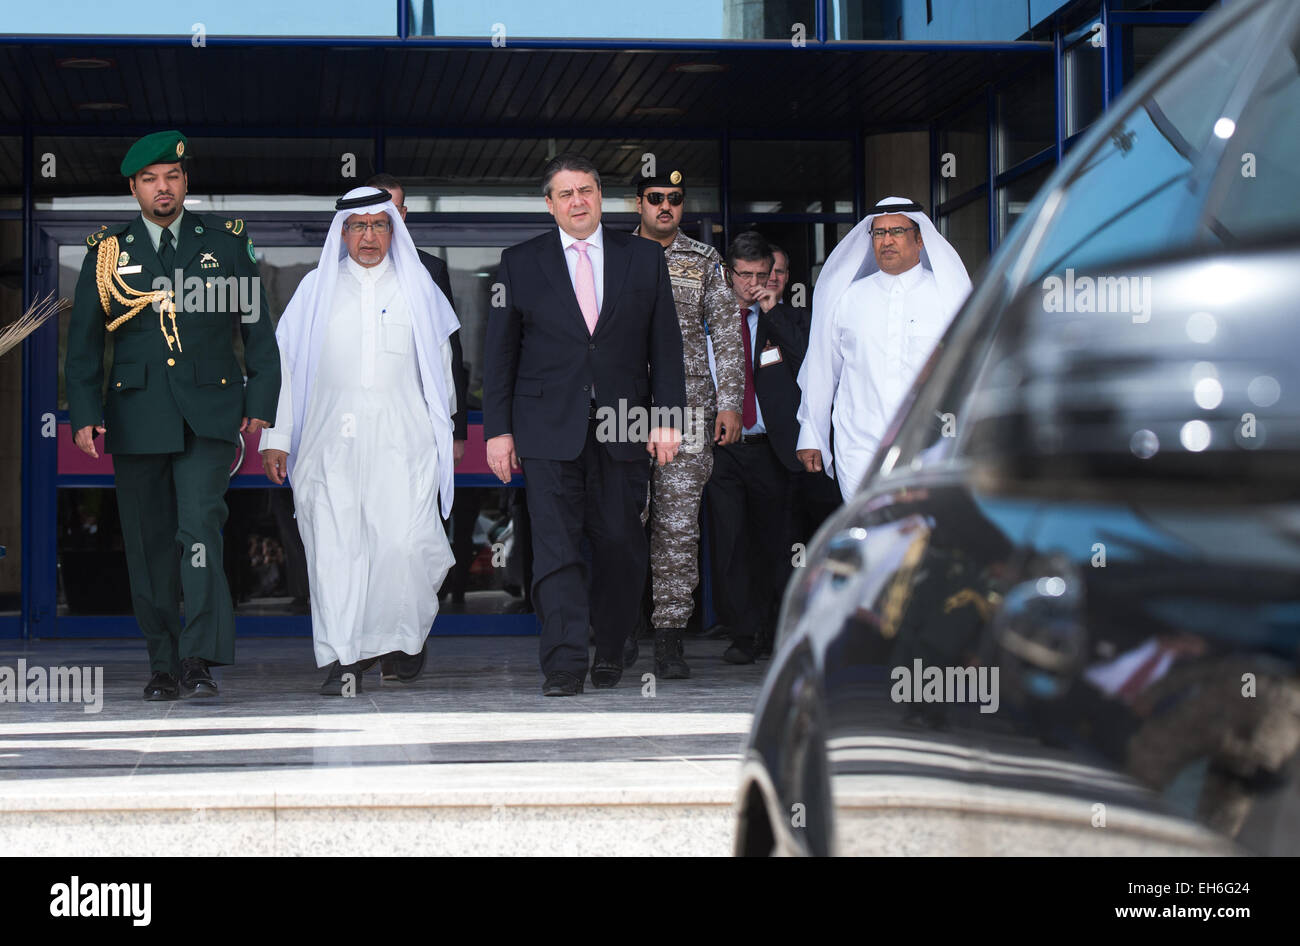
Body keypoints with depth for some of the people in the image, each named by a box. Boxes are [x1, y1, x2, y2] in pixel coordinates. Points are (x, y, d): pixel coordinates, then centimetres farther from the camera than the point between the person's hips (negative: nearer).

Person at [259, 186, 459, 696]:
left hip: (402, 442, -1)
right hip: (330, 441, 1)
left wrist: (444, 431, 21)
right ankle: (345, 658, -1)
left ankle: (408, 633, 16)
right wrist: (276, 437, 4)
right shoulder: (316, 289, 10)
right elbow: (285, 363, 9)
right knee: (333, 547, -5)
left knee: (403, 543, -11)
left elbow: (441, 363, 20)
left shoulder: (417, 289, 11)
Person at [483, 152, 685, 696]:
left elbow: (665, 344, 9)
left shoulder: (644, 258, 9)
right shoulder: (520, 264, 7)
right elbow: (499, 351, 7)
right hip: (549, 428, -1)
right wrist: (498, 428, 0)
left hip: (622, 428, 1)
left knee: (622, 544, 4)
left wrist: (667, 417, 0)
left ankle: (610, 650, 22)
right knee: (556, 544, -9)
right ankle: (565, 664, -11)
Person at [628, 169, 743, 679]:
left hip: (688, 407, 0)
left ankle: (669, 639, 3)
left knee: (678, 526, -2)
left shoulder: (704, 260, 9)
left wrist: (729, 403, 0)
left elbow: (726, 335, 8)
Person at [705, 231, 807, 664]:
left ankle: (773, 633, 20)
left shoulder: (782, 317, 8)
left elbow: (807, 365, -8)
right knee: (729, 542, -8)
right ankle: (744, 636, -3)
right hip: (722, 446, -1)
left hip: (769, 447, 1)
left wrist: (774, 315, -12)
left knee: (773, 543, 8)